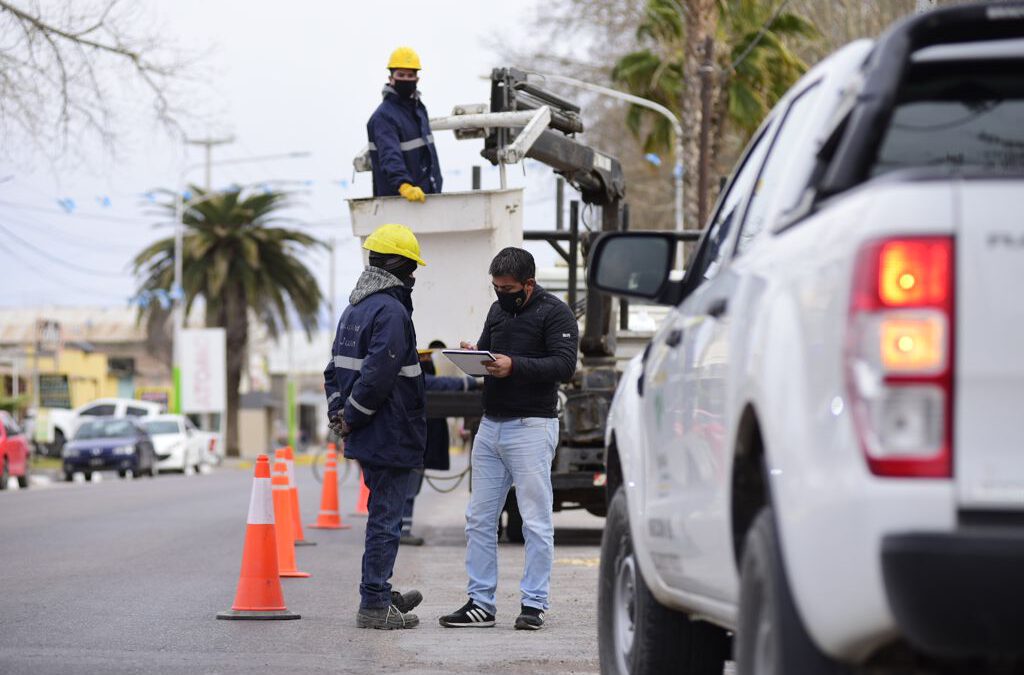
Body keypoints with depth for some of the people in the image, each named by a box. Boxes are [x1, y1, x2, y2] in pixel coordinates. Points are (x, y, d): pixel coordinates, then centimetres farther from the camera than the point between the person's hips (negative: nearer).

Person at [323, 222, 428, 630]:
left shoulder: (354, 309, 14)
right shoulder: (391, 311, -17)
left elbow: (335, 368, 18)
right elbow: (378, 375, -23)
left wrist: (339, 410, 9)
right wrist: (351, 417, -13)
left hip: (365, 439, 10)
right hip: (391, 436, -10)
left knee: (383, 515, 21)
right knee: (385, 518, -3)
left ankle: (380, 594, 30)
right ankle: (374, 606, 0)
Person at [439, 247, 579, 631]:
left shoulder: (555, 313, -6)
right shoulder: (498, 310, 17)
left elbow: (564, 365, -15)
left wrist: (514, 366, -25)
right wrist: (472, 355, -2)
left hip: (532, 426, -7)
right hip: (490, 426, 8)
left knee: (536, 522, -4)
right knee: (479, 519, 7)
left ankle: (533, 604, 2)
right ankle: (481, 603, 12)